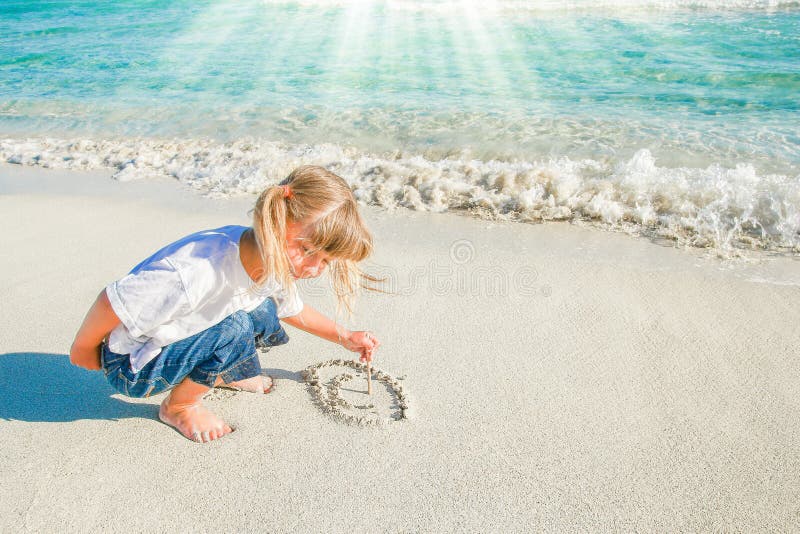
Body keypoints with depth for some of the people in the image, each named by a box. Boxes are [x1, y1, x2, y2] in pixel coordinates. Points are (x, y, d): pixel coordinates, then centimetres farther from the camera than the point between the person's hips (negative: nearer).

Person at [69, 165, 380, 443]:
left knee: (263, 313, -9)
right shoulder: (196, 274, -41)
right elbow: (110, 303, -27)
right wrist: (84, 347, -7)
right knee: (234, 329, -29)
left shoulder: (271, 260, -14)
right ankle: (178, 407, -2)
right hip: (130, 368, -7)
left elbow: (292, 309, 9)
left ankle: (219, 375, 16)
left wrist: (345, 338, 11)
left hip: (176, 342, 7)